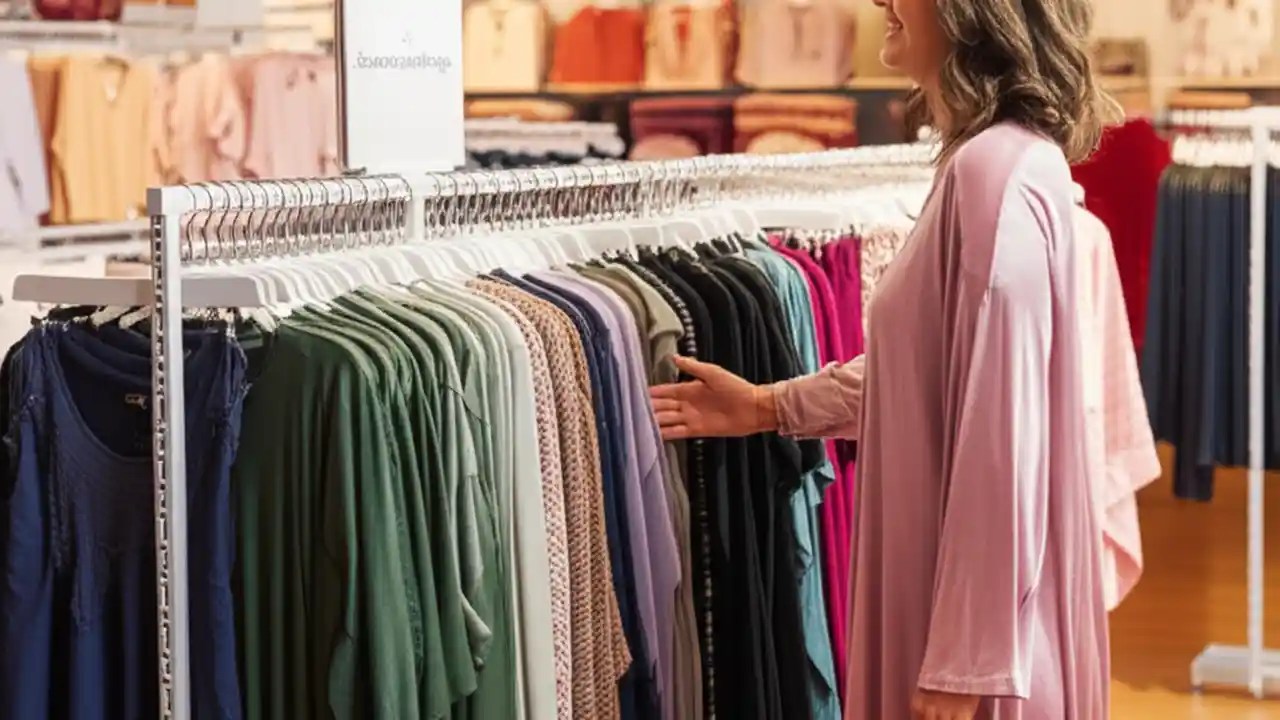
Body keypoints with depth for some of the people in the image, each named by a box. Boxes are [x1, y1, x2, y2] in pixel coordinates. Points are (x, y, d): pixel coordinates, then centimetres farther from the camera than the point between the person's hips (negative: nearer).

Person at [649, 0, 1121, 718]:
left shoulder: (996, 175, -23)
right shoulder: (994, 159, 9)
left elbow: (1003, 438, -24)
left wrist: (966, 660, -21)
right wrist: (769, 406, 21)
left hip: (986, 617, -9)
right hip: (955, 578, 9)